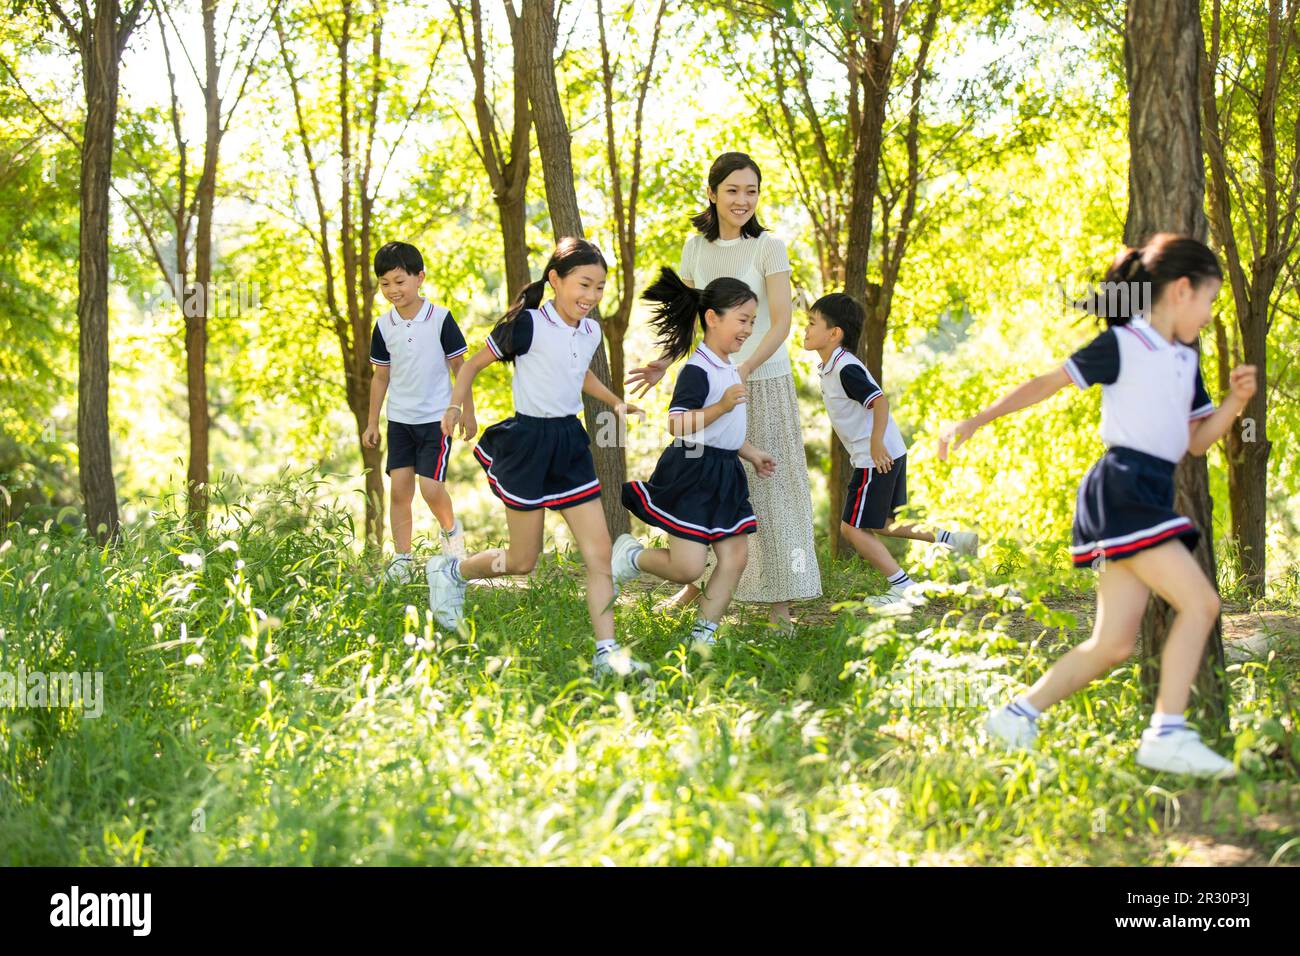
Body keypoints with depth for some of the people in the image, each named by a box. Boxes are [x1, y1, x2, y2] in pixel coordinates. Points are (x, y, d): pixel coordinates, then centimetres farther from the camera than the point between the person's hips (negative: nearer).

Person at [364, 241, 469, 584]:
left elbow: (459, 366, -1)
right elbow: (381, 376, 11)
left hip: (436, 417, -4)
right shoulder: (383, 326, 2)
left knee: (430, 487, -11)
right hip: (400, 420, 4)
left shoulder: (440, 319, -10)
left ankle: (451, 530, 18)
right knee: (399, 489, -1)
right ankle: (401, 559, 5)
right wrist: (372, 423, 12)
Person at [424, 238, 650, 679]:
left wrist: (615, 402, 18)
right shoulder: (527, 325, -15)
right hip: (527, 440, -6)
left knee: (599, 552, -4)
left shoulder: (591, 332, 7)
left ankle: (606, 652, -3)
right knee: (523, 560, 4)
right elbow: (474, 363, -6)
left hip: (570, 441, 6)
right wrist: (457, 405, -19)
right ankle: (449, 571, 32)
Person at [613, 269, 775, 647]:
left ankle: (704, 634, 13)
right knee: (687, 568, -11)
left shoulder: (728, 370, 15)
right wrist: (722, 406, -33)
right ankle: (630, 556, 17)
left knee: (735, 556, 5)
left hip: (723, 474, 9)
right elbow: (676, 424, -26)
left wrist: (752, 453, 25)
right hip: (692, 473, -9)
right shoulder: (697, 370, -16)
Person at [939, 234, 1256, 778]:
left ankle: (1017, 716, 13)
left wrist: (1236, 401, 5)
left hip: (1154, 498, 8)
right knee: (1199, 601, -16)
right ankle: (1167, 735, -14)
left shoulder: (1186, 361, 18)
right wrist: (977, 421, -7)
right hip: (1121, 487, -8)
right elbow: (1048, 383, -4)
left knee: (1113, 646, 5)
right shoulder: (1122, 344, -5)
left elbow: (1197, 441, 22)